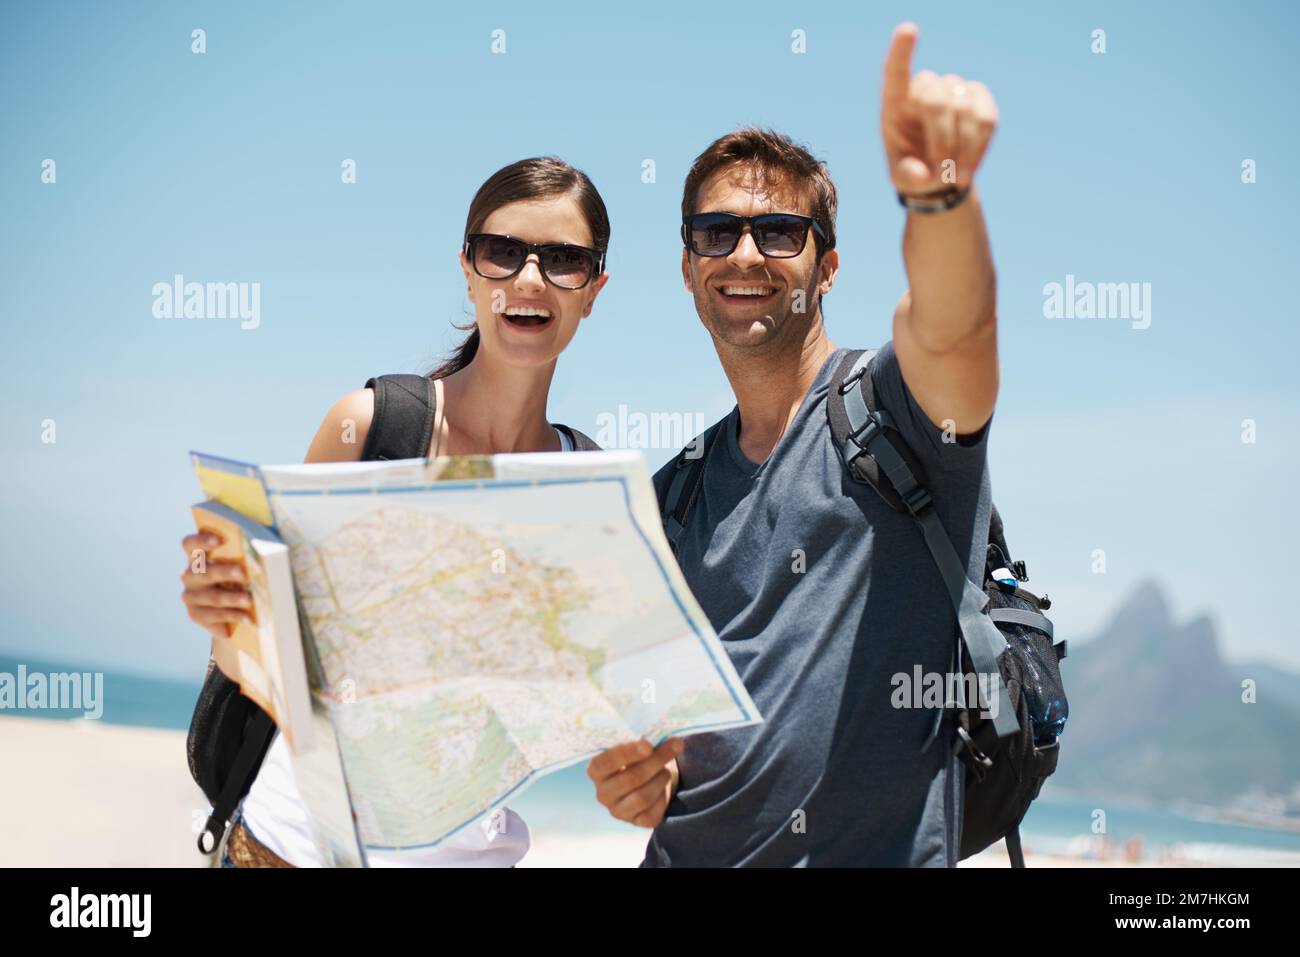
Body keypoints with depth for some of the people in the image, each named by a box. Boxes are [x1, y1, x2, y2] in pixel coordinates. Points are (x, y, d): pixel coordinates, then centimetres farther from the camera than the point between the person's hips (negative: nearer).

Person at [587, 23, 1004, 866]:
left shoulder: (887, 409, -4)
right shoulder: (674, 495, 12)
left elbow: (951, 325, -26)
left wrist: (940, 193, -45)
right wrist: (631, 768, -2)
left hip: (877, 853, -5)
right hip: (684, 854, 5)